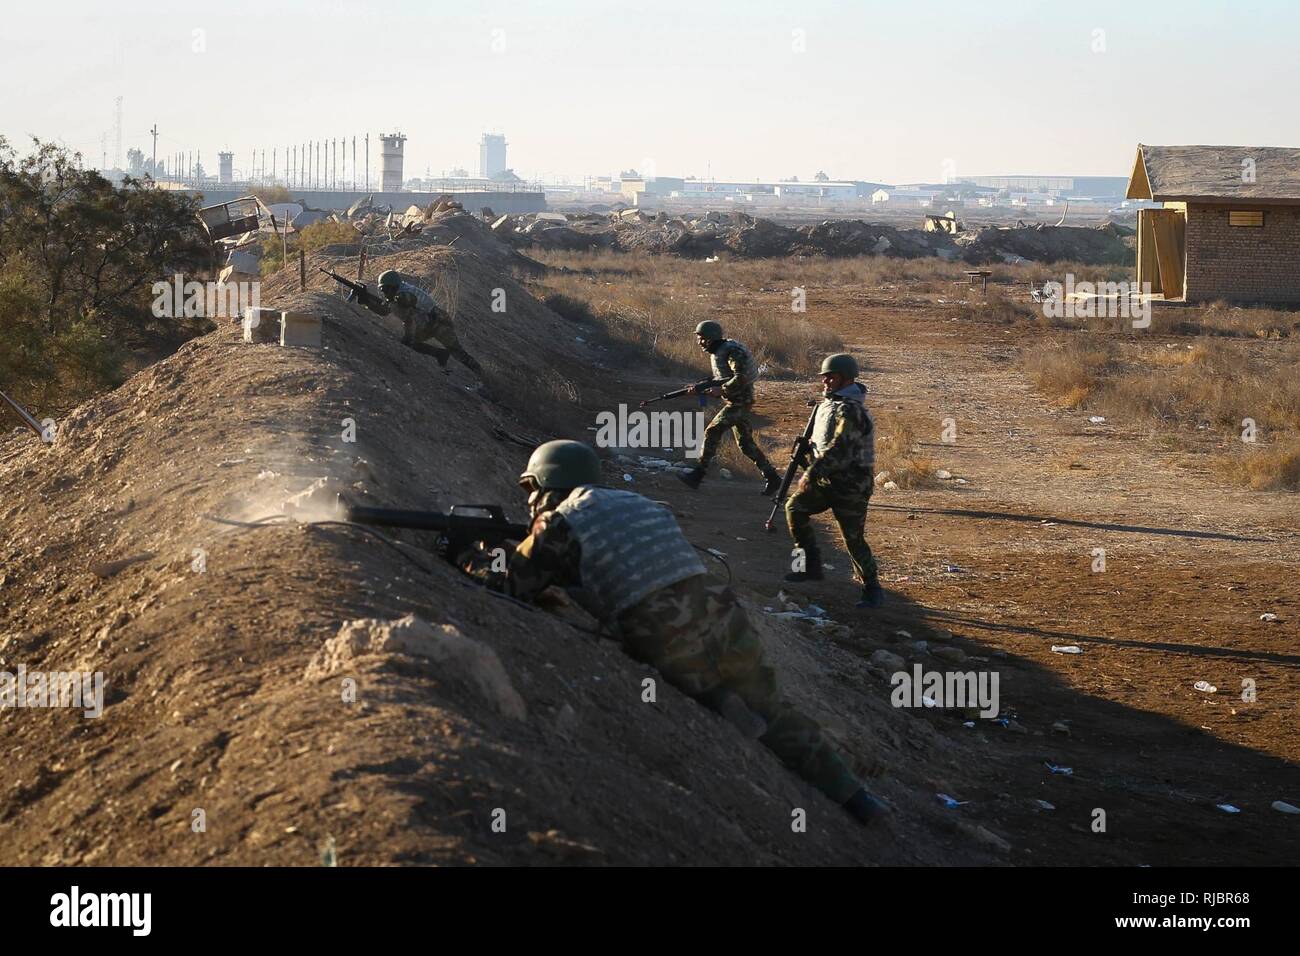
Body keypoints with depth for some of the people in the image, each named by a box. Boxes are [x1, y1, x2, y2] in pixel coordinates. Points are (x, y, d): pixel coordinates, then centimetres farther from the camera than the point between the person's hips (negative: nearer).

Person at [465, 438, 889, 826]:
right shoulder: (638, 503, 23)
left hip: (669, 647, -6)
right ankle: (850, 795, 17)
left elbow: (508, 589, 8)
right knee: (773, 713, 18)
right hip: (721, 618, 6)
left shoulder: (559, 525, 2)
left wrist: (476, 562, 27)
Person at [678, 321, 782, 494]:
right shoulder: (716, 353, 11)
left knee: (712, 432, -13)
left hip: (740, 402, -10)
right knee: (745, 442, 12)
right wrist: (700, 387, 3)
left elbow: (741, 378, -28)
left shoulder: (732, 352, -18)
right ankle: (772, 477, 16)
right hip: (734, 402, 10)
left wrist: (721, 389, -21)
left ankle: (698, 474, -11)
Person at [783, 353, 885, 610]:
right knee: (795, 507, 1)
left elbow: (839, 449, -30)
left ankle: (873, 590, 6)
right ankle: (812, 567, 8)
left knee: (853, 539, -7)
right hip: (828, 478, 9)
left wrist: (813, 473, -32)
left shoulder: (850, 410, -22)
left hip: (851, 484, -9)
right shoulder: (830, 403, 10)